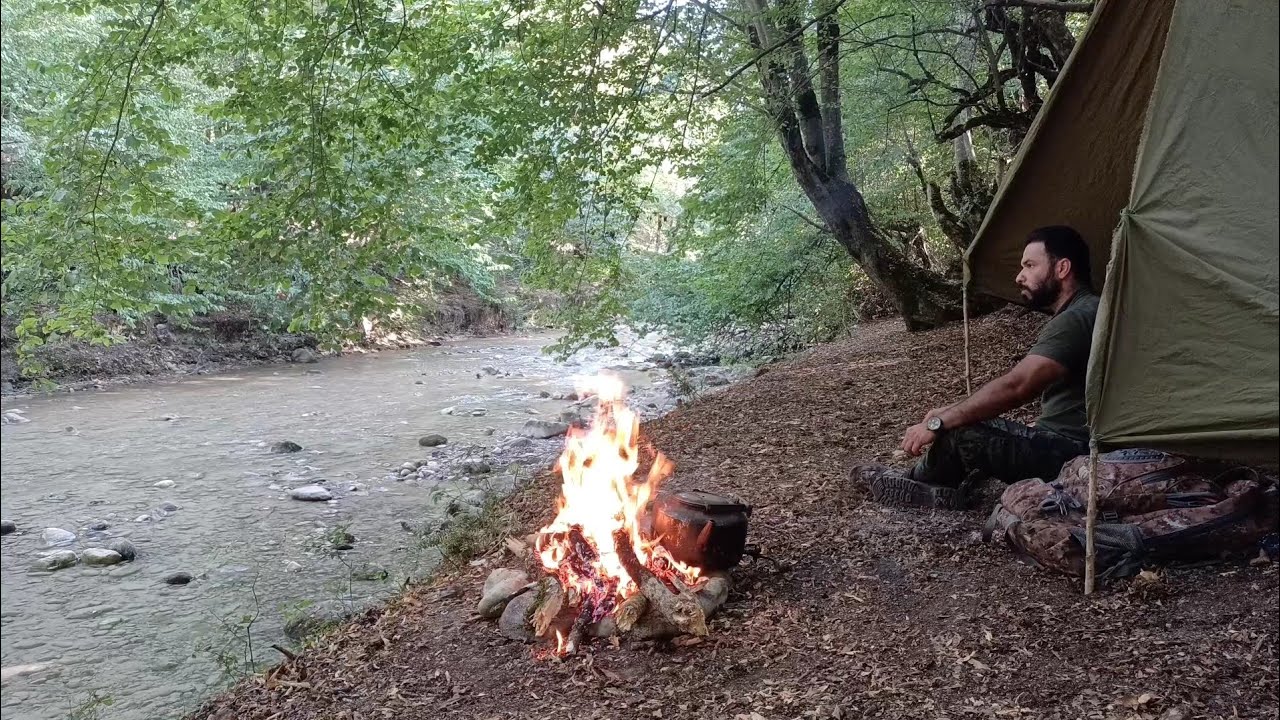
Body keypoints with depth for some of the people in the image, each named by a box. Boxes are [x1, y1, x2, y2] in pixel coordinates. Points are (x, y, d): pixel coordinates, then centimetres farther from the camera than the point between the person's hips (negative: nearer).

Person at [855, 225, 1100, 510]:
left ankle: (915, 483, 7)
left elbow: (1016, 386, -28)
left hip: (1072, 451, -11)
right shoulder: (1075, 314, 16)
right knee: (967, 418, 12)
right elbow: (1022, 386, 16)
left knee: (960, 435, -18)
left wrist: (938, 423, -23)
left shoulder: (1076, 318, -18)